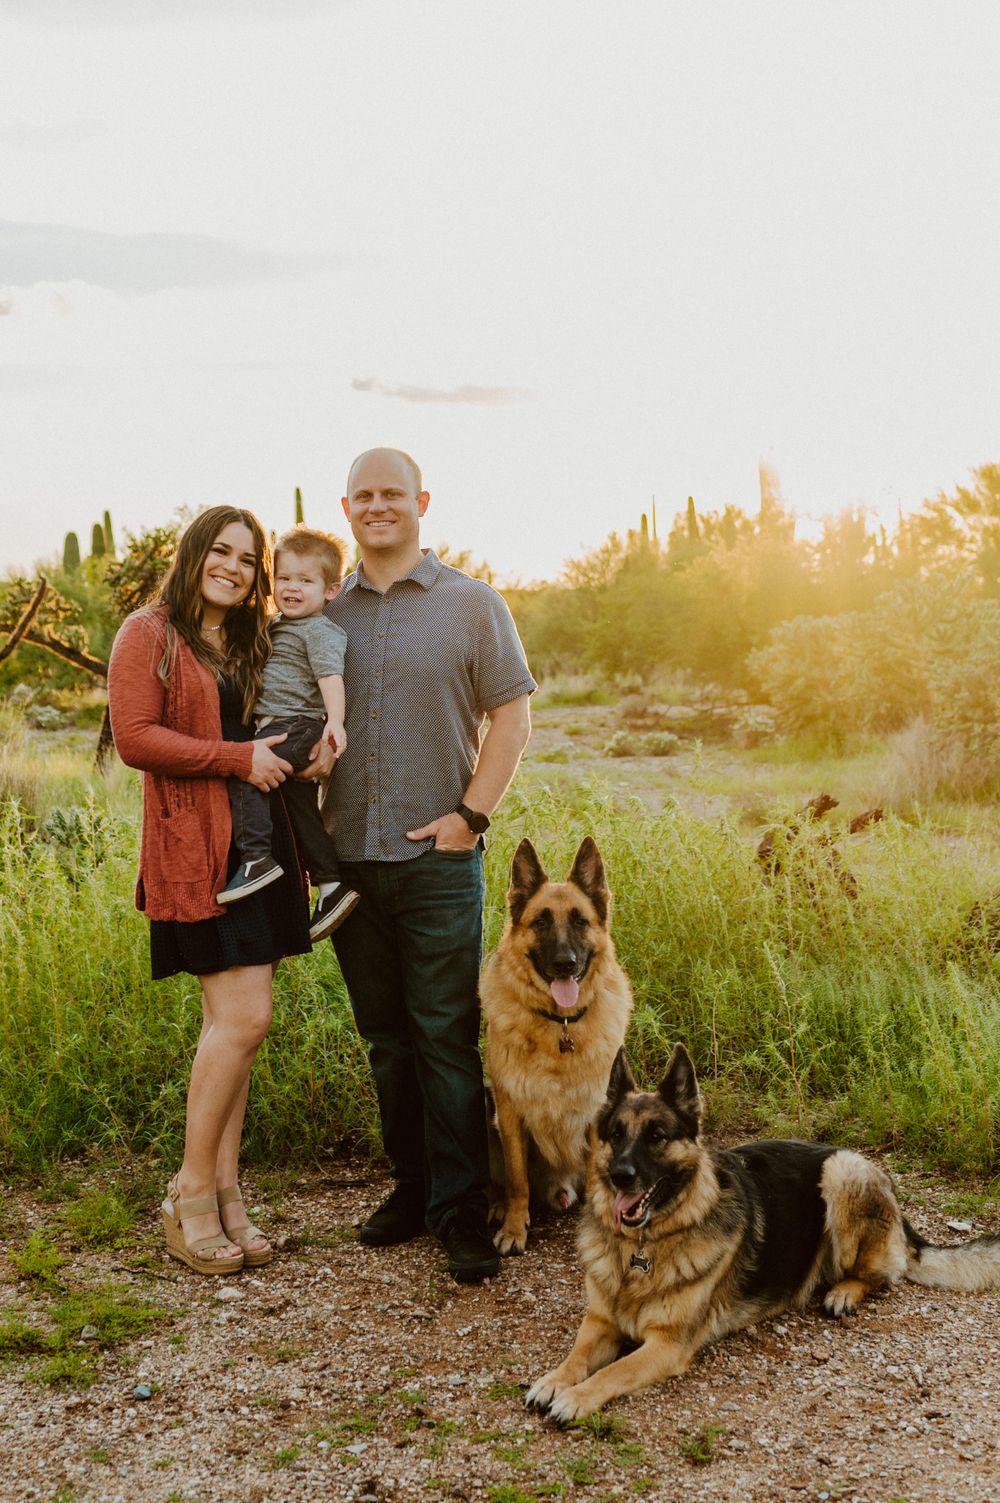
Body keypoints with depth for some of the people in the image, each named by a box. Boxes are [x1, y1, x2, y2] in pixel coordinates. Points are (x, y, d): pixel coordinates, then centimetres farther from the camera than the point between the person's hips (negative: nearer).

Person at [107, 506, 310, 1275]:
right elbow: (134, 738, -11)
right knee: (243, 1018, -12)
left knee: (230, 1022, 7)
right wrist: (238, 758, -15)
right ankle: (191, 1189, 4)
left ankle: (224, 1188, 14)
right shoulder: (148, 635, -1)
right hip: (196, 850, -7)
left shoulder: (254, 645, 20)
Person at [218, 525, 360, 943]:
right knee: (301, 809, 11)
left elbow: (330, 675, -23)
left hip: (298, 728, -10)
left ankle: (257, 857, -25)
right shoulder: (276, 626, 20)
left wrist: (335, 720, -34)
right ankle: (331, 881, 17)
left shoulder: (319, 630, -9)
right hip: (280, 728, 10)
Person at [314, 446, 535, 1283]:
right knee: (385, 1036, 11)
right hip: (348, 857, 4)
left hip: (437, 855, -3)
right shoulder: (327, 612, 11)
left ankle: (462, 1210, 8)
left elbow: (512, 717, 0)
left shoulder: (471, 604, 3)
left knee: (447, 1035, -1)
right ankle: (412, 1187, 23)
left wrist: (472, 813, -8)